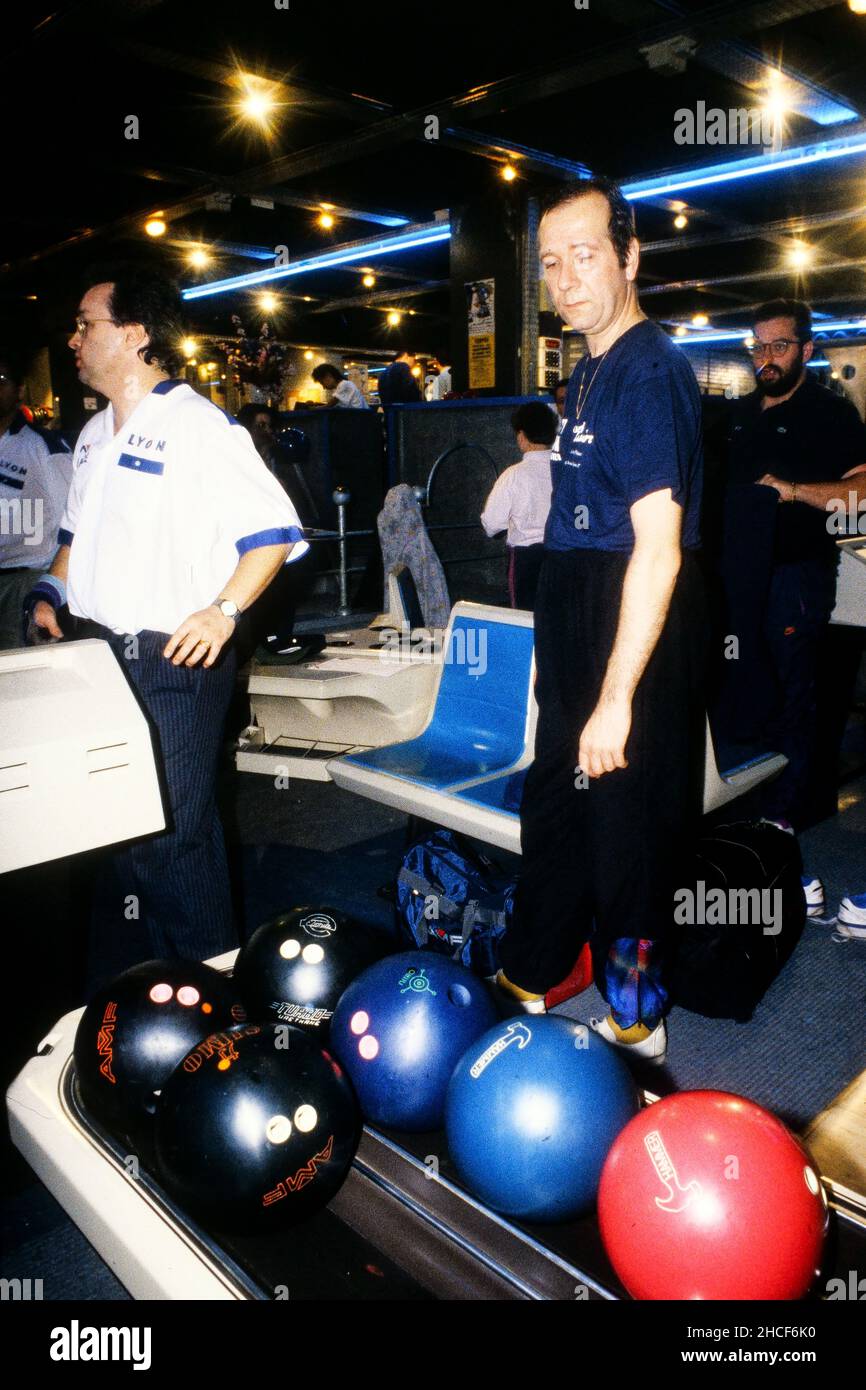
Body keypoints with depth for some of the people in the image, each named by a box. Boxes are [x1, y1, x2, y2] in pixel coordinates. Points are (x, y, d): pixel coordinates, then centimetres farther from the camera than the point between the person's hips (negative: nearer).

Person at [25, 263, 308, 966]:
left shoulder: (199, 425, -11)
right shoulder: (95, 433, 16)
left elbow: (275, 529, -15)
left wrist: (225, 609, -24)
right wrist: (52, 590, 13)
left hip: (174, 663, -9)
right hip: (97, 656, 9)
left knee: (169, 834, -3)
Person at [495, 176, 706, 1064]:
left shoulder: (648, 372, -17)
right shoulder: (591, 372, 12)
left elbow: (658, 549, -25)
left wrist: (615, 698, -26)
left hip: (632, 644, -10)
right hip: (578, 634, 10)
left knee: (626, 825, 4)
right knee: (553, 810, 20)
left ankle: (636, 1021, 25)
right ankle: (528, 977, 41)